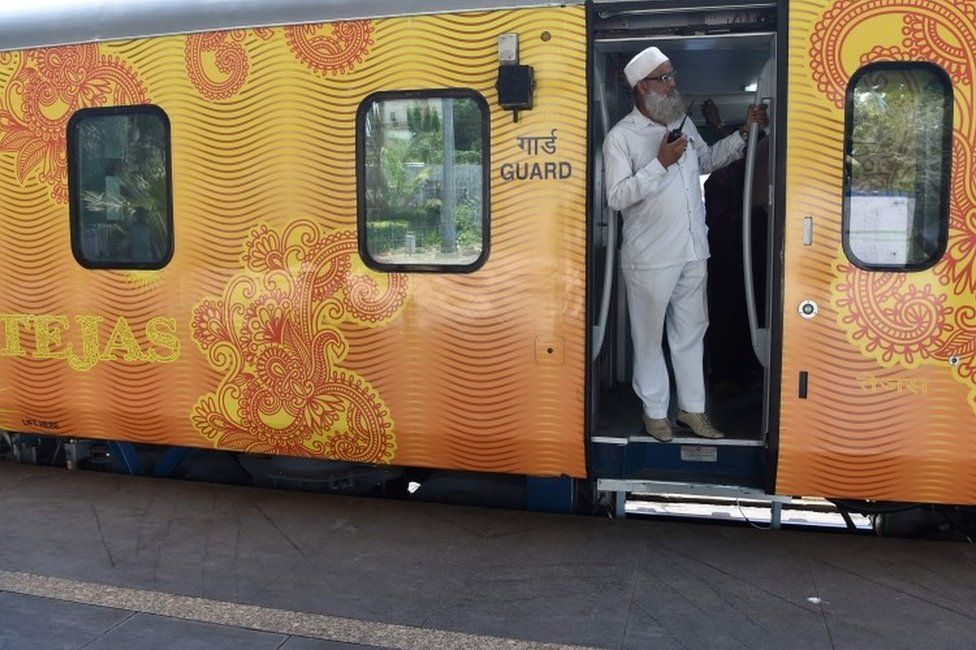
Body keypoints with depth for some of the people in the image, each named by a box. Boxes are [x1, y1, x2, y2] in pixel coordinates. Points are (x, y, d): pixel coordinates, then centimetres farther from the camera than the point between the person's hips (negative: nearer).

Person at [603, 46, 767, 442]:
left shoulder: (683, 123, 11)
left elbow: (707, 160, 28)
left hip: (693, 253, 7)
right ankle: (655, 412, 21)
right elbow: (616, 197, -18)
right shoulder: (621, 137, -11)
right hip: (650, 258, -6)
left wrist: (744, 133, 18)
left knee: (691, 333, 13)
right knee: (650, 337, 6)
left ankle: (691, 409, 26)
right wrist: (660, 163, -22)